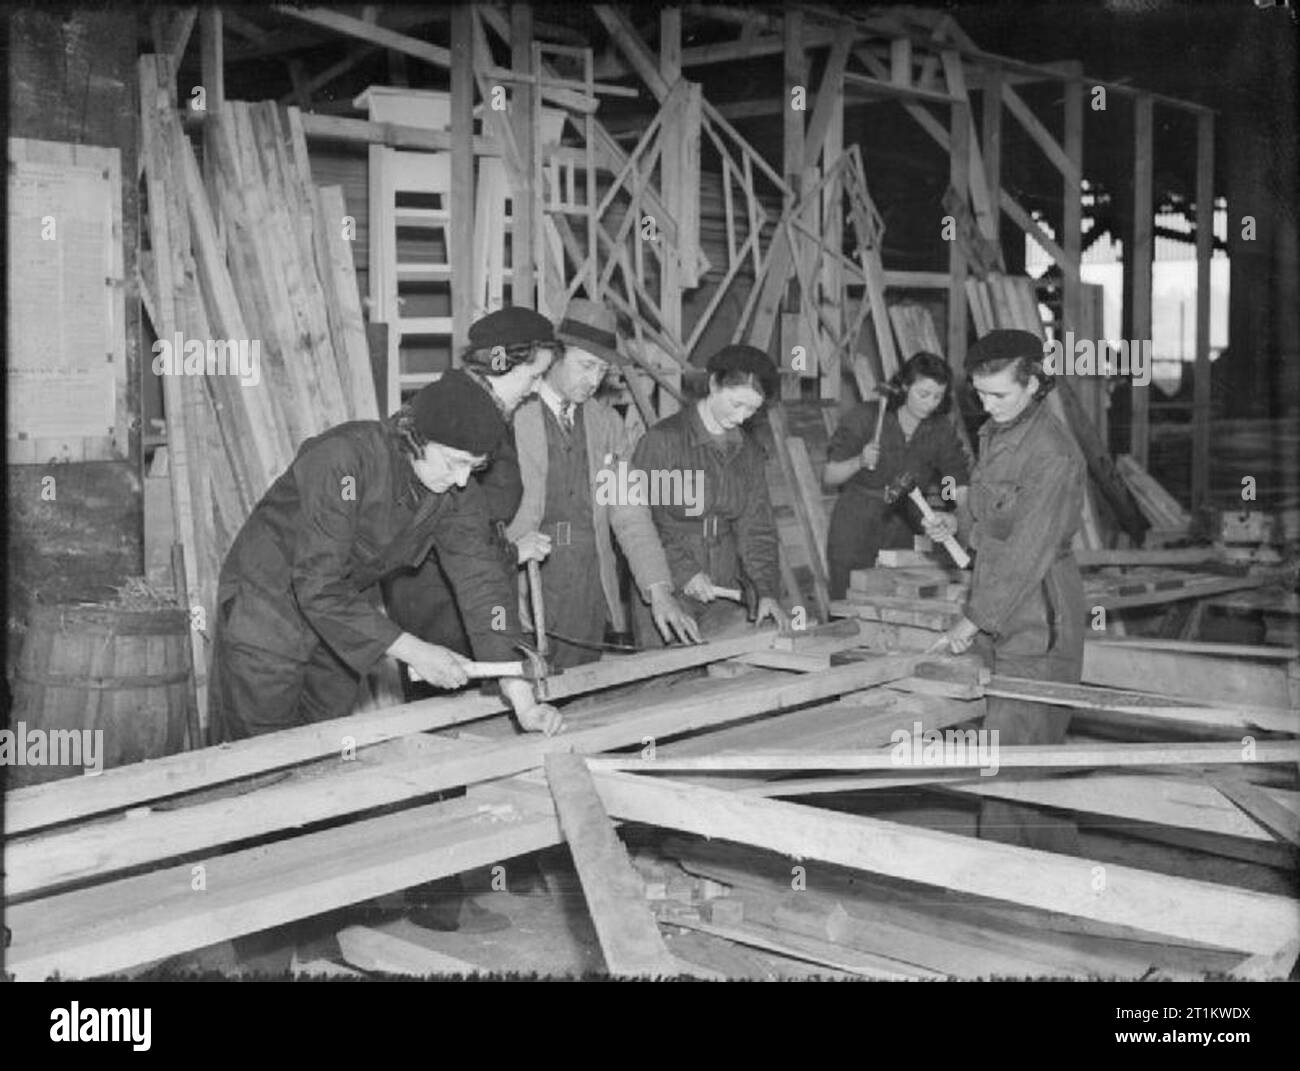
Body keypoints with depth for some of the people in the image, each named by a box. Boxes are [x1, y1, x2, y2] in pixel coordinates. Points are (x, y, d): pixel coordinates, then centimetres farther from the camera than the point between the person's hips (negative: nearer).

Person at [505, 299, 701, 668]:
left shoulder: (607, 423, 13)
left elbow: (630, 516, 11)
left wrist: (660, 592, 0)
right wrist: (508, 544, -23)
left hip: (590, 593, 5)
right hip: (521, 593, -4)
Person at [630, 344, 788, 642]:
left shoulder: (749, 452, 10)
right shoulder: (663, 440, -8)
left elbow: (757, 528, 9)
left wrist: (767, 592, -3)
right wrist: (683, 571, -17)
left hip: (724, 594, 5)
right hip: (667, 595, -5)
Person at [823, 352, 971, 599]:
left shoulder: (940, 430, -2)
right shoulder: (865, 417, -10)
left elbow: (960, 488, -5)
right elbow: (829, 476, -7)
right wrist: (860, 462, -25)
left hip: (901, 532, 2)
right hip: (855, 529, -2)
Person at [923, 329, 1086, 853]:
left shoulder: (1053, 455, -19)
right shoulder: (994, 432, 10)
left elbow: (1027, 554, -22)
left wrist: (975, 619, -19)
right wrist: (957, 520, 7)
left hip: (1037, 622, -9)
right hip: (998, 619, 9)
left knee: (1008, 747, -6)